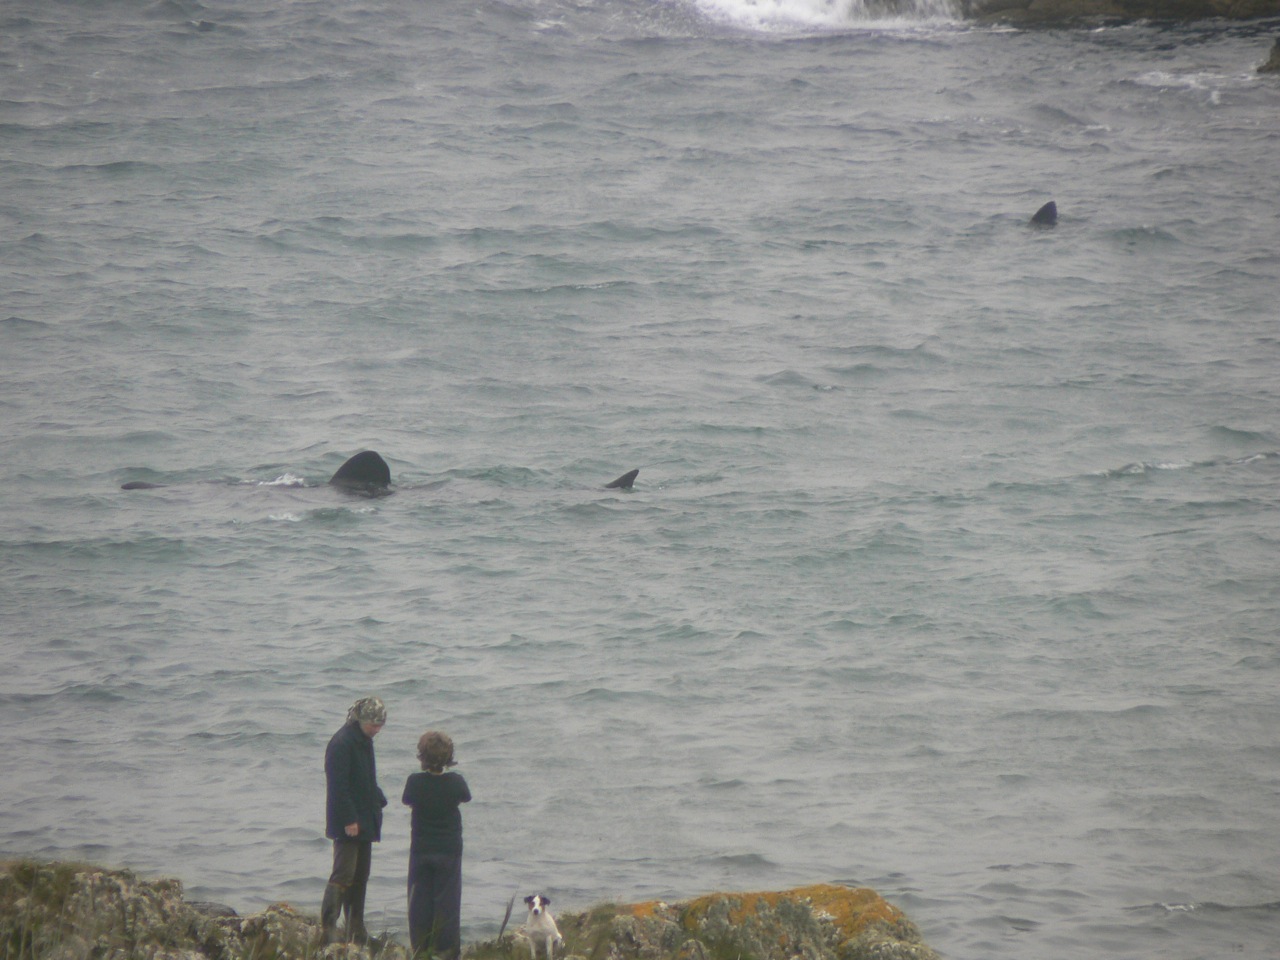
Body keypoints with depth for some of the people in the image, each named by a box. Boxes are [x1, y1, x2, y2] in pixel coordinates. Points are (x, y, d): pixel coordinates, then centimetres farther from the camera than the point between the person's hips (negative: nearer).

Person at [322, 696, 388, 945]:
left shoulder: (364, 741, 14)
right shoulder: (342, 743, -17)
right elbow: (338, 785, -21)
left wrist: (379, 801, 11)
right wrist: (349, 820, -23)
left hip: (365, 820, 10)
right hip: (348, 824, -10)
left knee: (361, 877, 12)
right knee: (343, 874, -13)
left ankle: (356, 932, 17)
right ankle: (327, 927, -15)